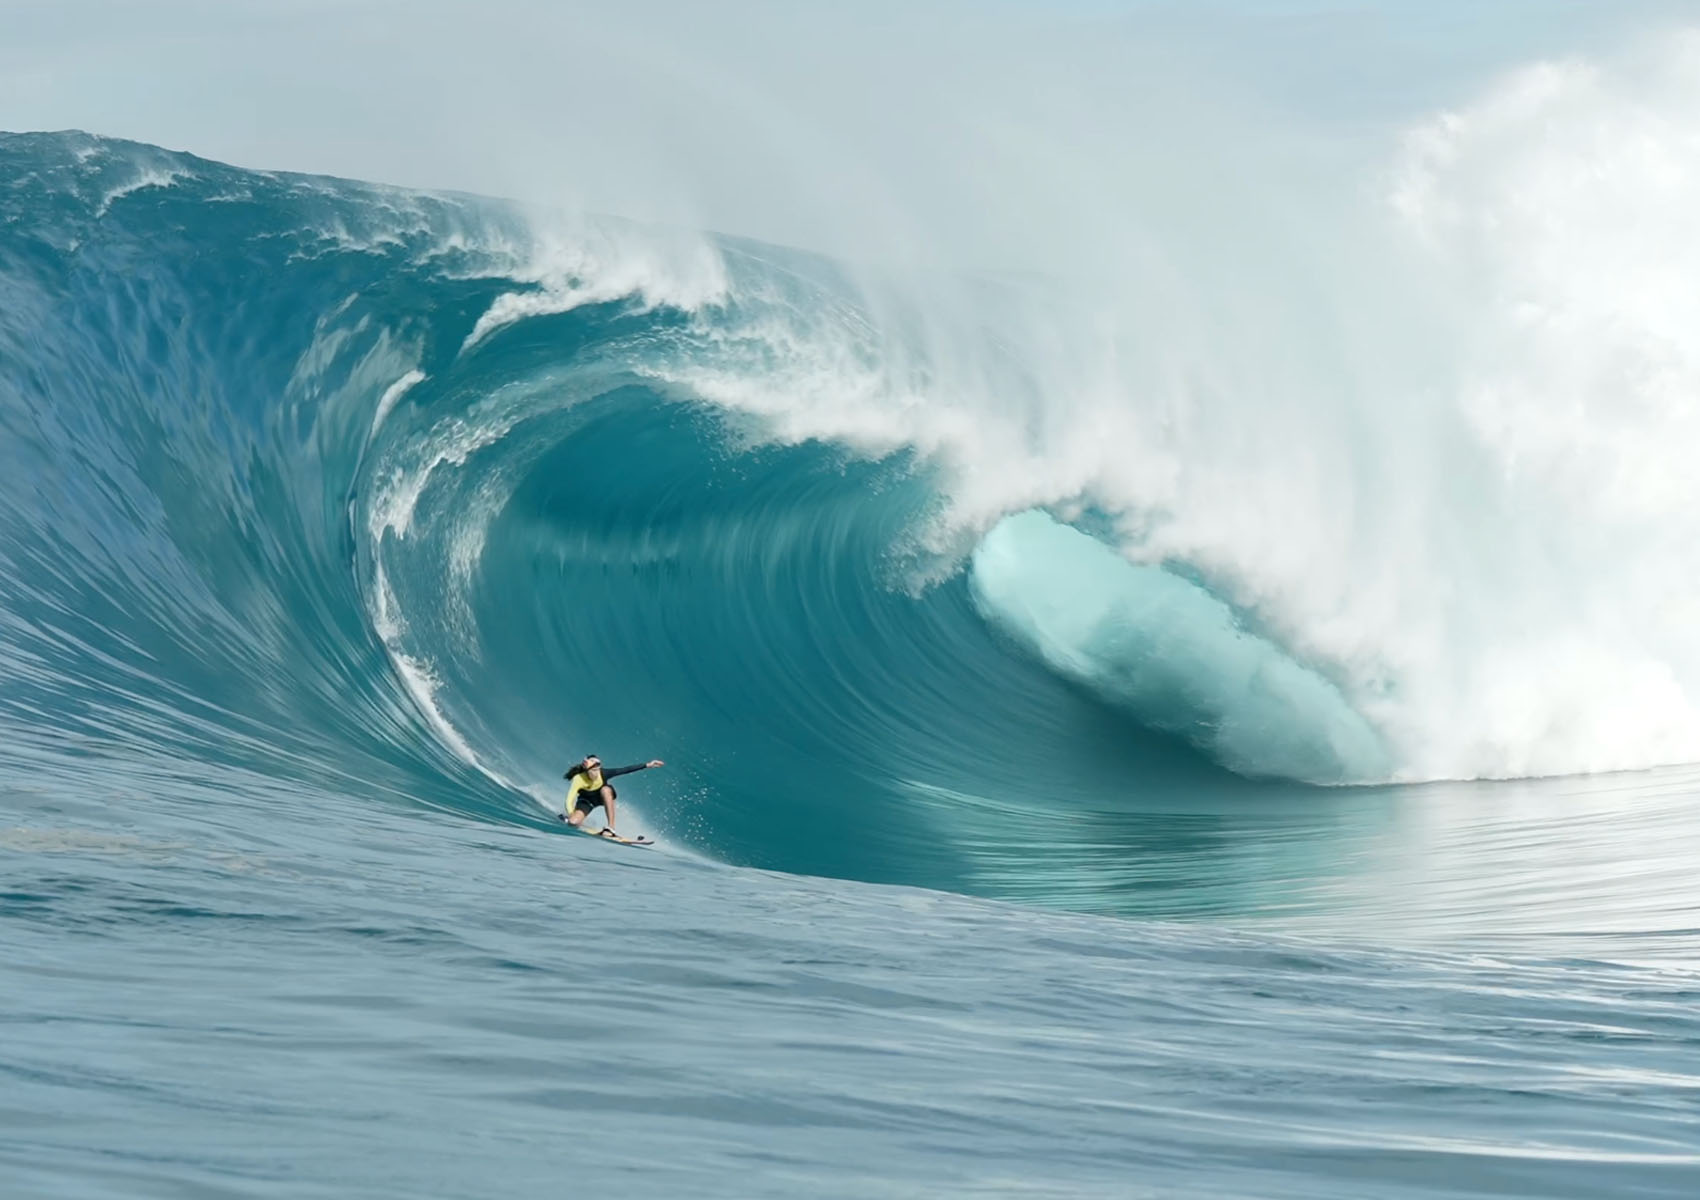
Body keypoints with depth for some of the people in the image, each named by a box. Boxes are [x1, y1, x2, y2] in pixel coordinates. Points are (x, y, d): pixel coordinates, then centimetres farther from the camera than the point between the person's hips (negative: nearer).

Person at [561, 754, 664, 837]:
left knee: (605, 789, -36)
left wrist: (647, 765, -30)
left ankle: (610, 828, -31)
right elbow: (569, 800, -36)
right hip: (587, 800, -1)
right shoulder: (578, 779, -34)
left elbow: (625, 770, -28)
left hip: (603, 796, 1)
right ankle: (566, 817, 18)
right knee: (573, 822, -25)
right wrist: (571, 814, -51)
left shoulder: (602, 773, -30)